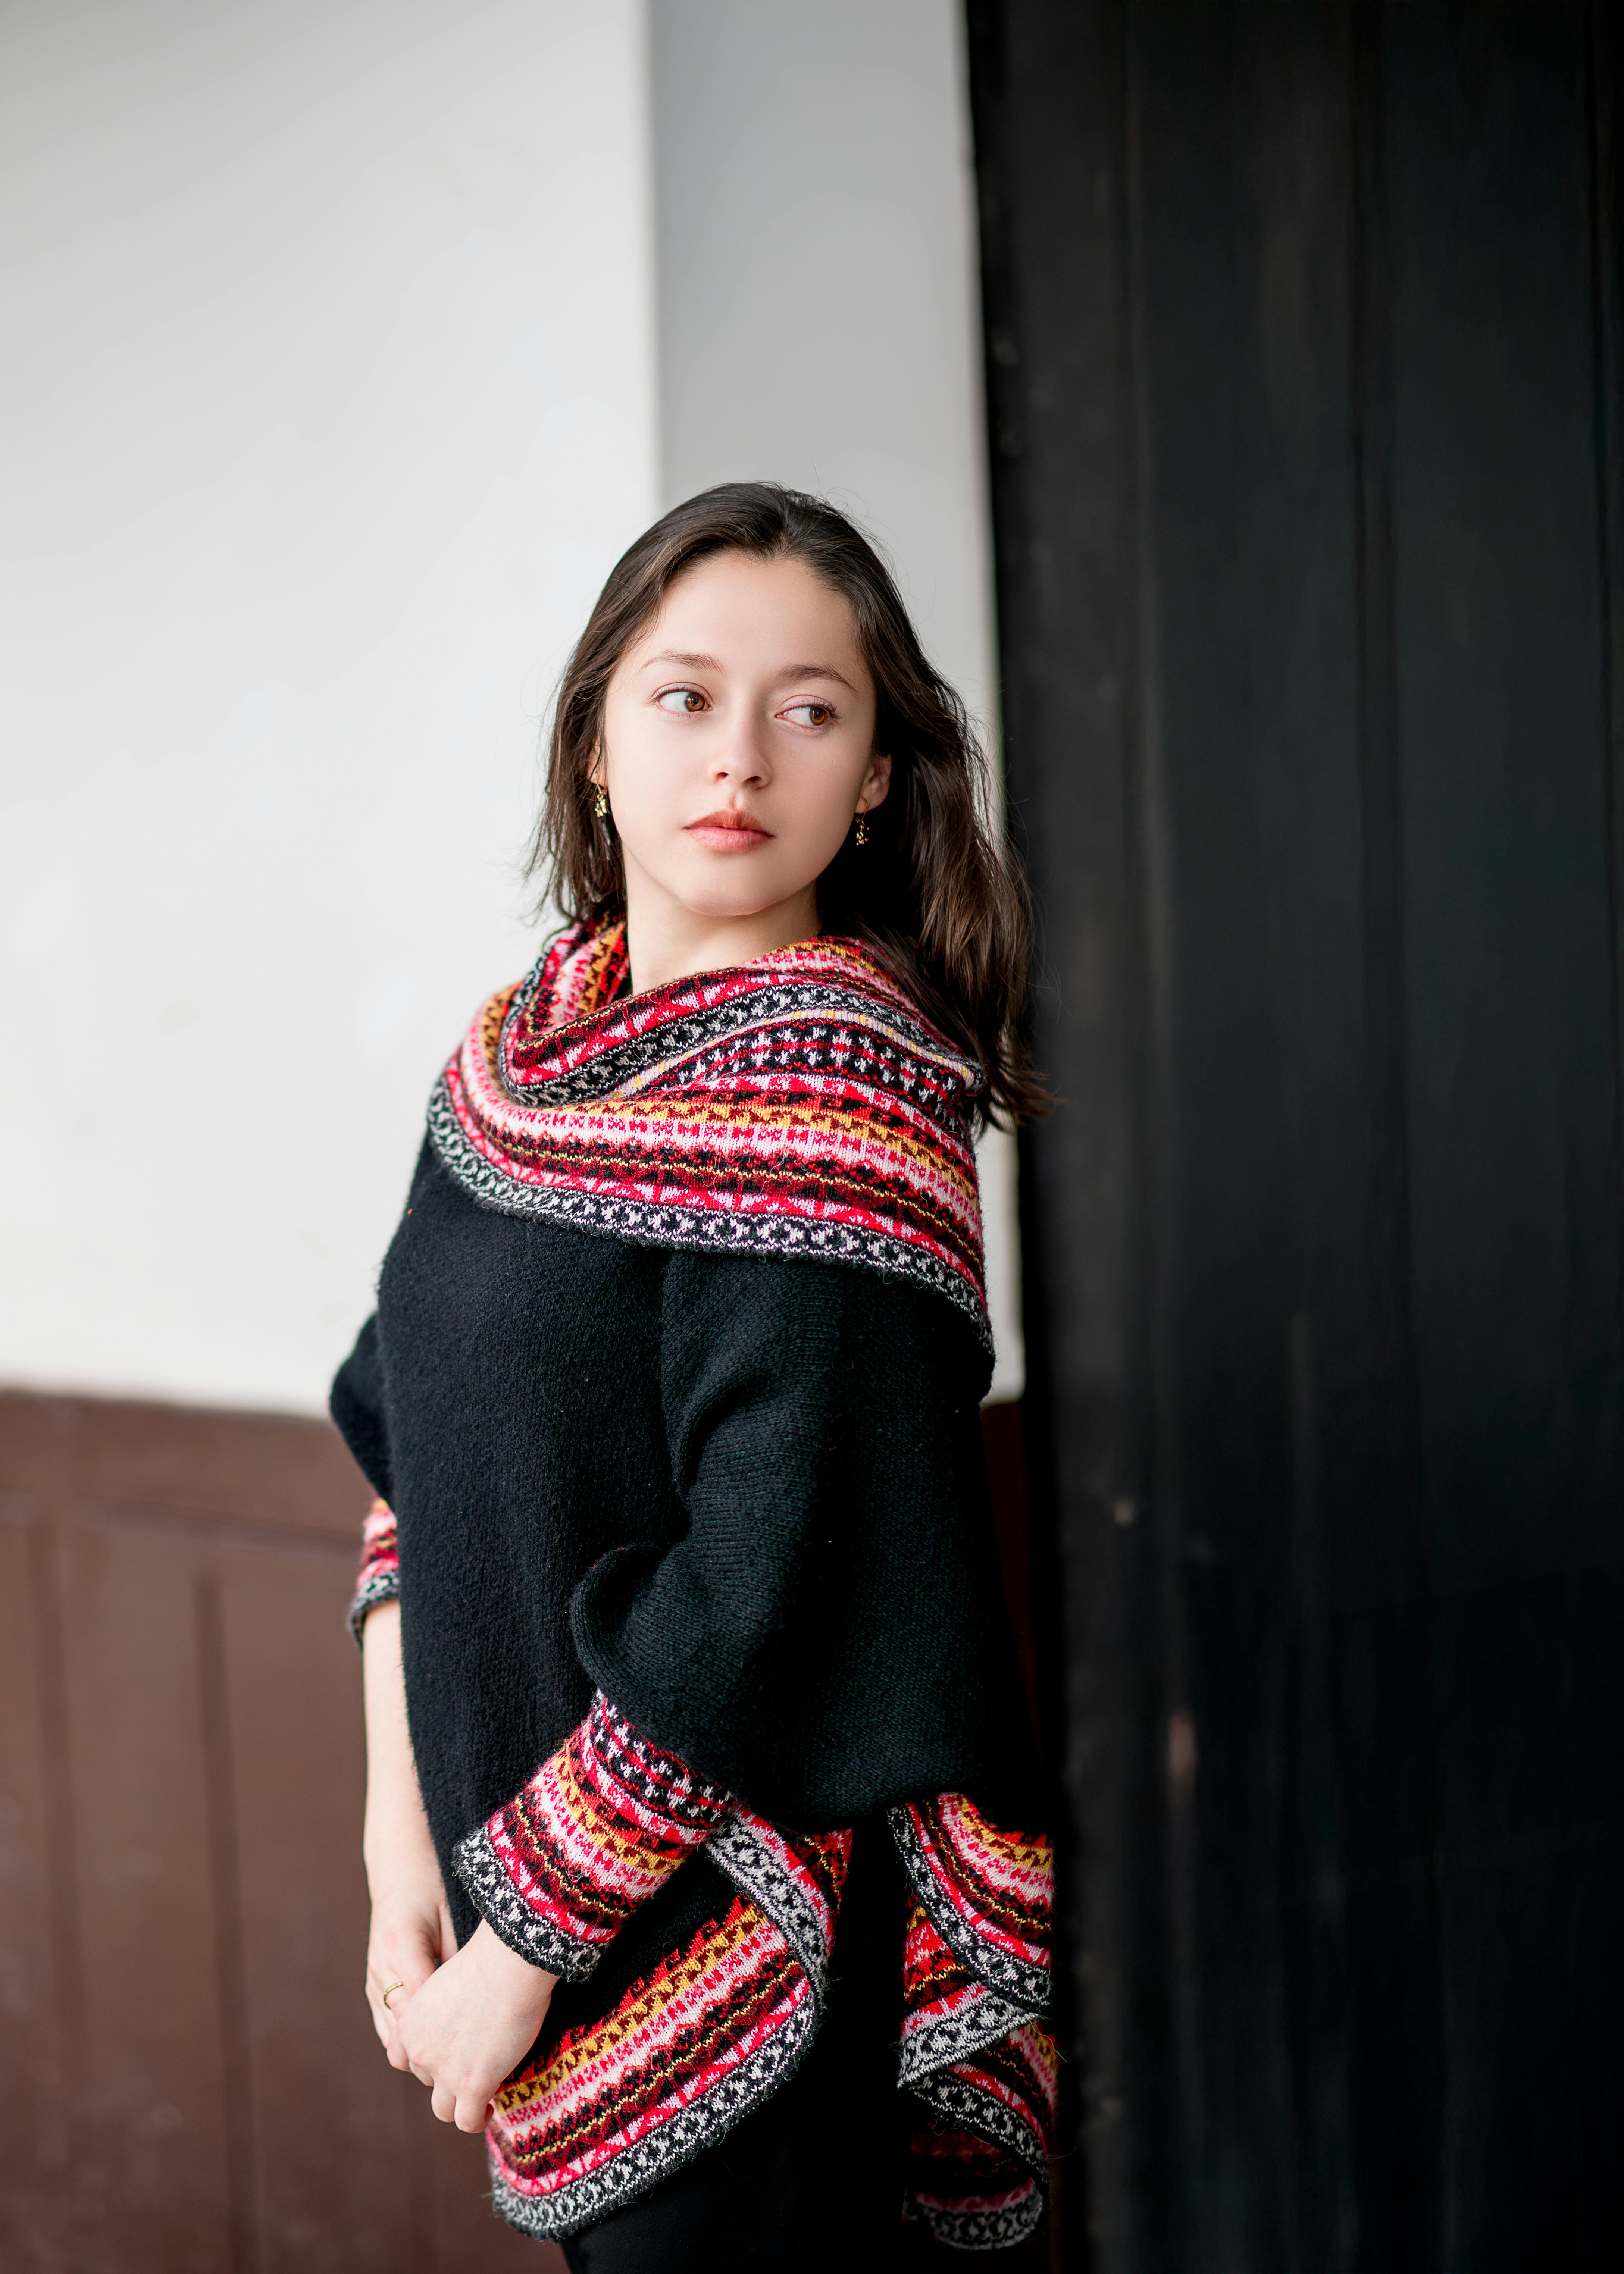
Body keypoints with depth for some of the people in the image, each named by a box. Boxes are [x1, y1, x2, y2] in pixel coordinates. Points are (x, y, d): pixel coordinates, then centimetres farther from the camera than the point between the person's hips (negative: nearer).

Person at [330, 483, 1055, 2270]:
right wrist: (402, 1829, 2)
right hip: (523, 1884, 7)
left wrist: (522, 1940, -15)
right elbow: (408, 1455, 8)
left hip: (737, 1941, -6)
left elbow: (766, 1599, -22)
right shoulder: (522, 1050, 4)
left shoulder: (832, 1096, -18)